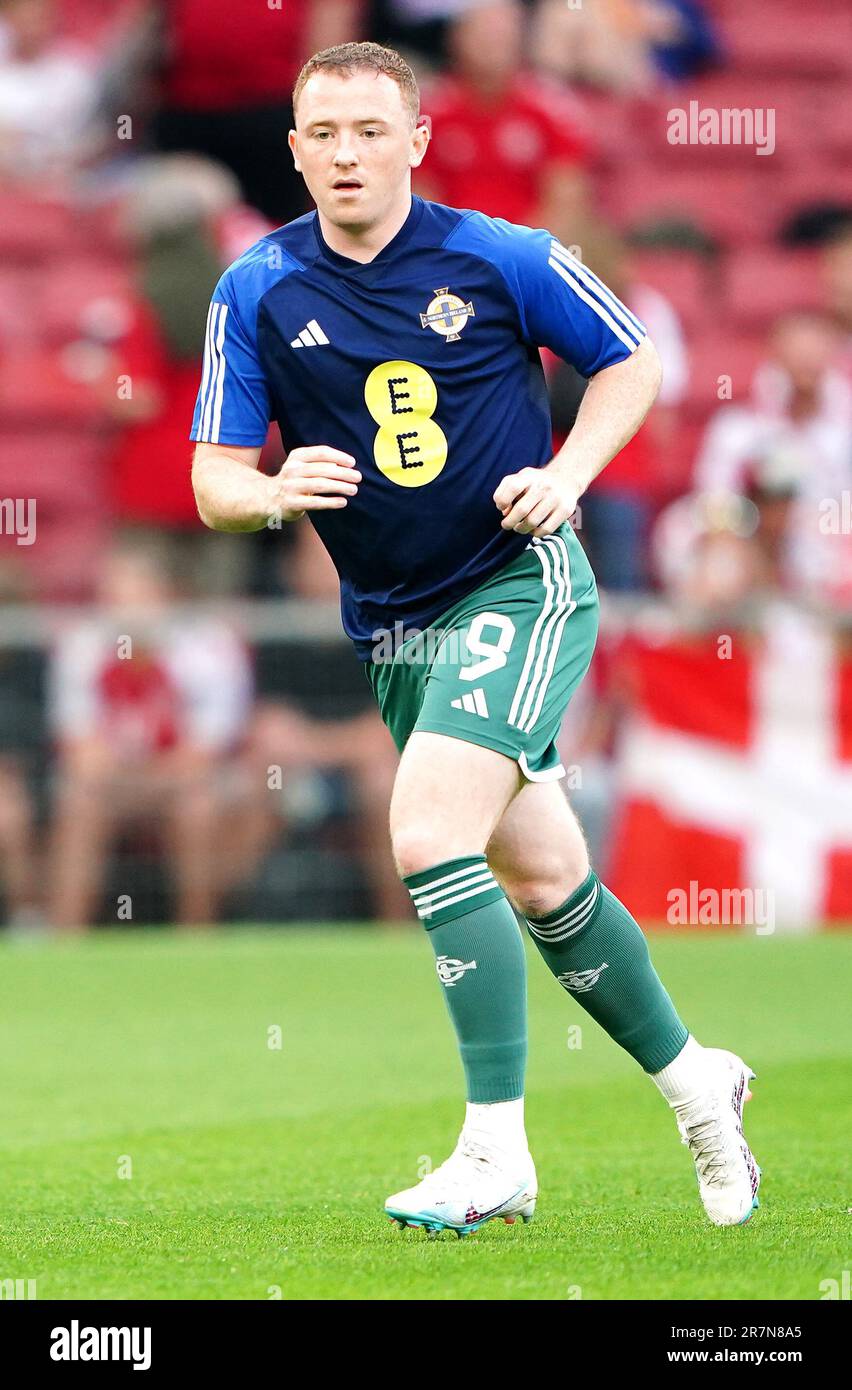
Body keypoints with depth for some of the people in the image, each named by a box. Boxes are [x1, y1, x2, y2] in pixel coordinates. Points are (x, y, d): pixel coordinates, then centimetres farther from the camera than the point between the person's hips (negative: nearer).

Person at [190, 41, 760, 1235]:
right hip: (392, 626, 5)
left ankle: (497, 1152, -18)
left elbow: (630, 362, 6)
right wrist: (275, 492, -26)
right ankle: (691, 1080, 34)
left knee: (428, 834, -22)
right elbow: (214, 479, -3)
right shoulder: (257, 292, -3)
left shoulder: (500, 259, -8)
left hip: (522, 583, -5)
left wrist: (568, 472, -10)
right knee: (542, 885, 12)